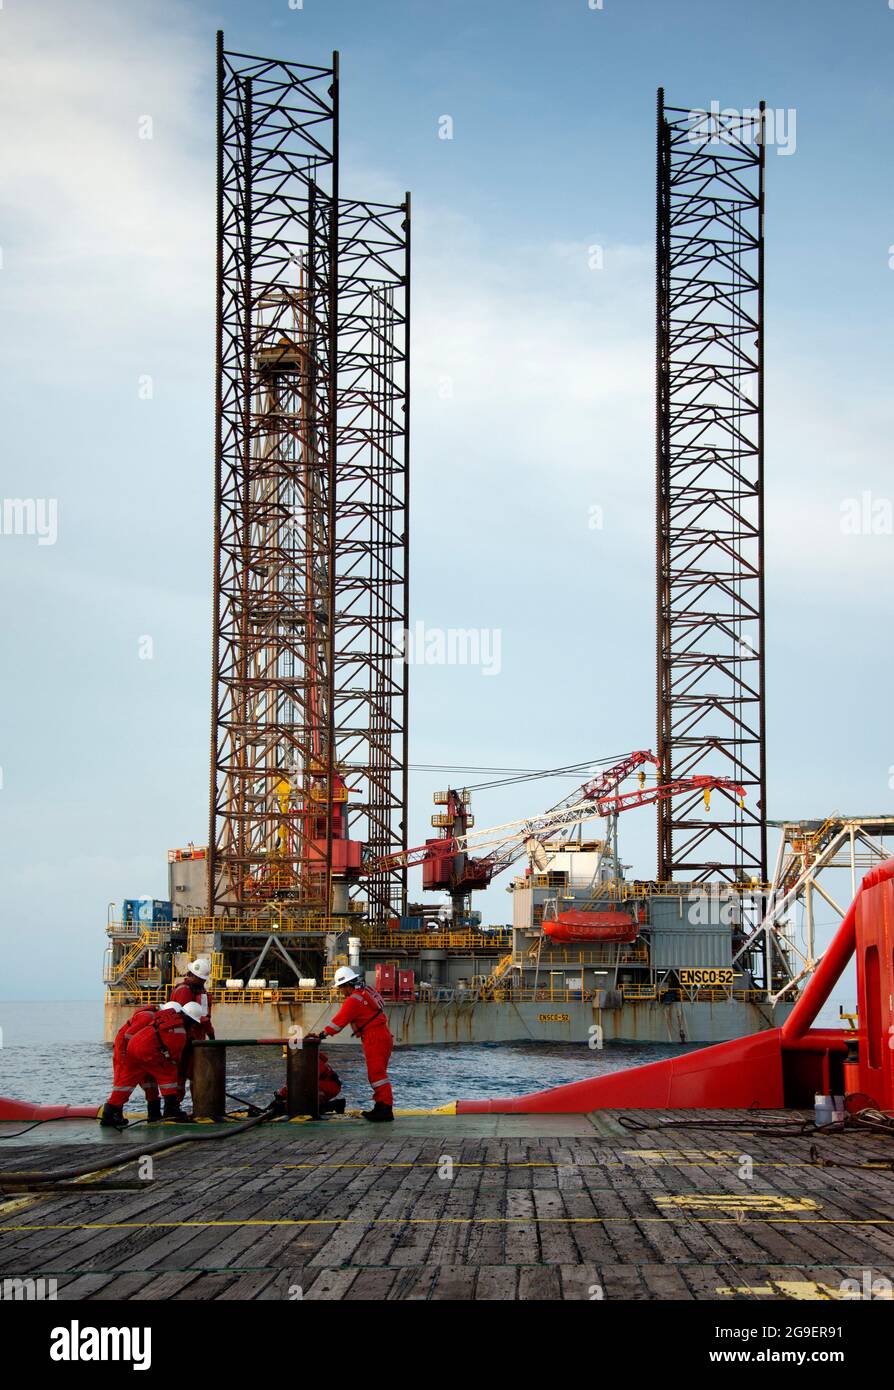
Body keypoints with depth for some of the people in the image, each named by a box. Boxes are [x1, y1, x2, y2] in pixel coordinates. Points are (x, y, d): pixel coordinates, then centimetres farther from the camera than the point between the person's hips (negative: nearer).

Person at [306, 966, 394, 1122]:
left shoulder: (354, 1000, -15)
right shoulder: (367, 991, 14)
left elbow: (339, 1020, -15)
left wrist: (322, 1034, -12)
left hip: (374, 1039, -10)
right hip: (383, 1036, 10)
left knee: (377, 1073, -12)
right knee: (376, 1073, 14)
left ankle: (386, 1108, -17)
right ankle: (380, 1106, 17)